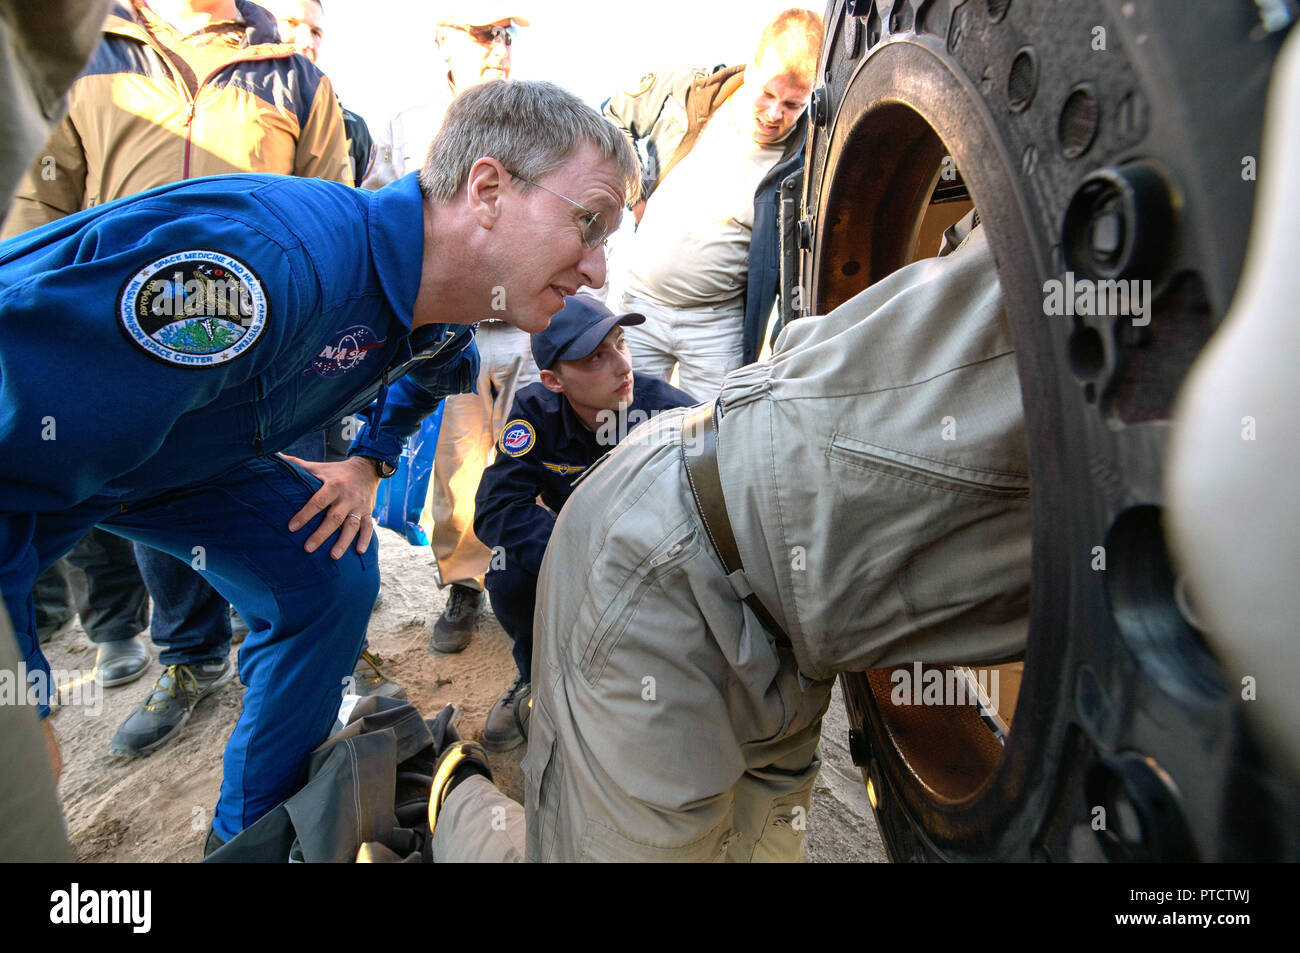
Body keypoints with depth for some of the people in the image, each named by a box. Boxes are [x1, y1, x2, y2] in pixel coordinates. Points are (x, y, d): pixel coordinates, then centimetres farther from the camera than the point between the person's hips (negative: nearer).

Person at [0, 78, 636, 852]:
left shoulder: (442, 315, -13)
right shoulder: (271, 260, -42)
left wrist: (370, 462, 3)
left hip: (190, 455, 7)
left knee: (333, 577, 0)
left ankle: (251, 831, 21)